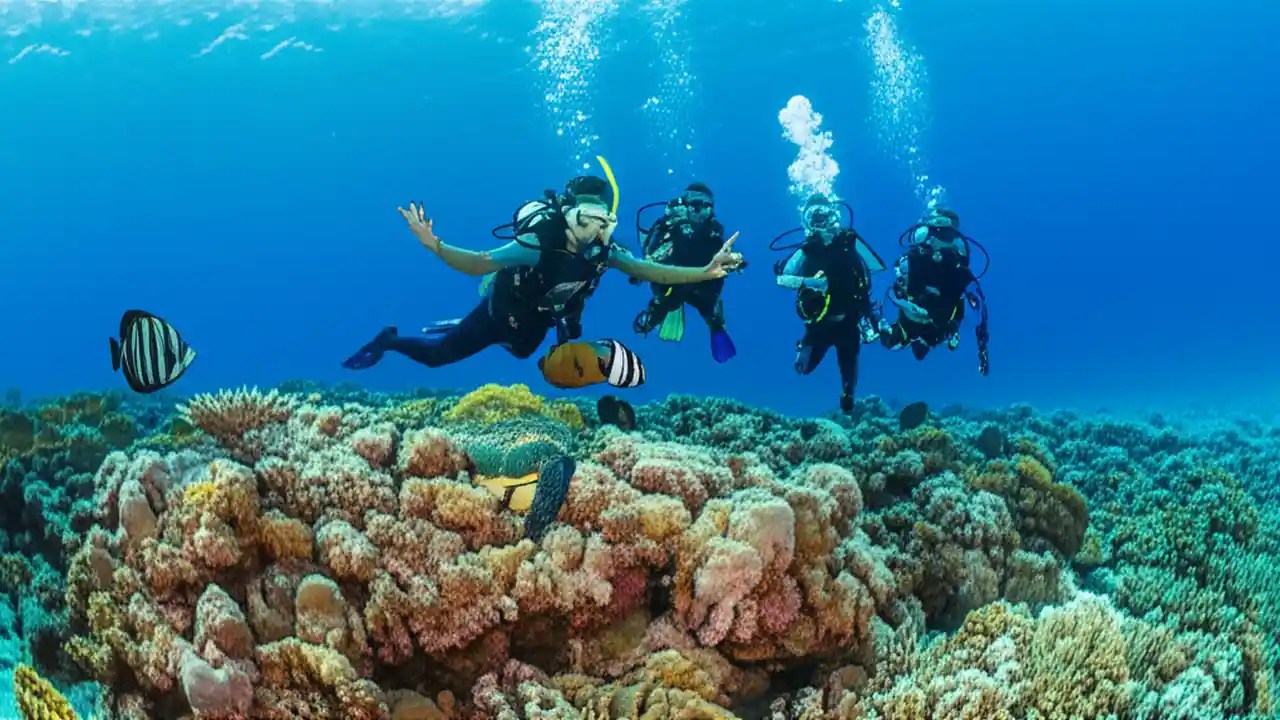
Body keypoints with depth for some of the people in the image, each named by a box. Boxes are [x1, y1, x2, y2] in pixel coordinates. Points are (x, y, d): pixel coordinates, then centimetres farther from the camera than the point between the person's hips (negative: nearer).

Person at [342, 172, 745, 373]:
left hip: (537, 322, 6)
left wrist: (705, 273, -37)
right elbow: (480, 264, -41)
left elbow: (651, 271, -25)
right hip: (502, 313, -6)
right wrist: (434, 246, -58)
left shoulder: (602, 252, -23)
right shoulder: (539, 243, -38)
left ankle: (457, 328, 55)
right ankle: (389, 341, 35)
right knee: (435, 355, 5)